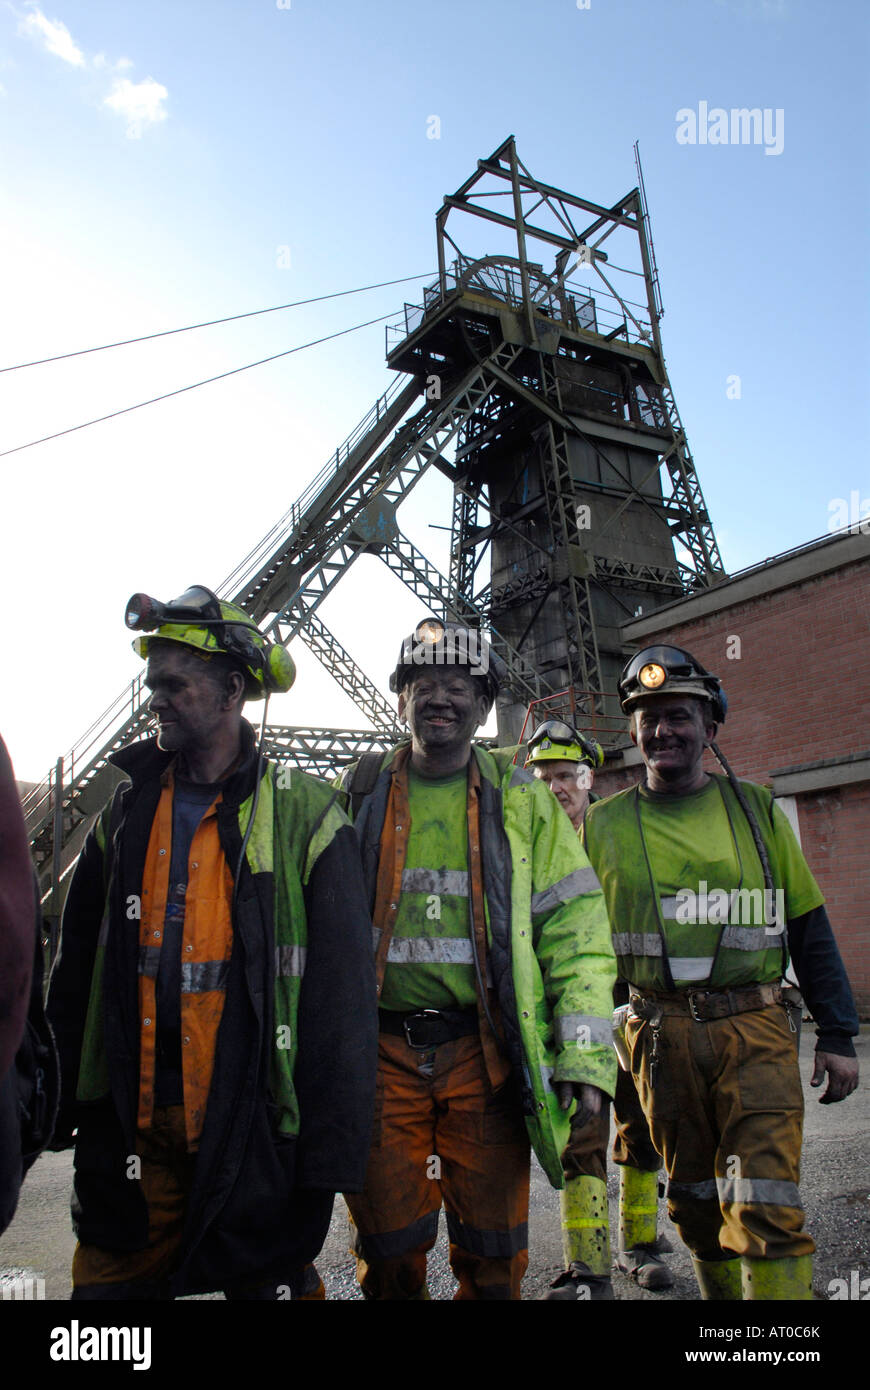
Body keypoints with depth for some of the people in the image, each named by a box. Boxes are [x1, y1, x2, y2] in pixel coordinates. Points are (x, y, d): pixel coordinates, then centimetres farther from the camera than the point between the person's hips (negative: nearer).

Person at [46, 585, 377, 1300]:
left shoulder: (304, 816, -9)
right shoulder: (127, 810, 5)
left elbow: (343, 992, -9)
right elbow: (77, 967, 12)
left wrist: (330, 1152, -10)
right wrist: (59, 1103, 11)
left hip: (250, 1125, -3)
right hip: (130, 1121, 4)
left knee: (265, 1275, 11)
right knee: (113, 1277, 15)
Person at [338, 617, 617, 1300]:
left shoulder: (521, 799, 3)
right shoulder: (359, 797, 5)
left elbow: (574, 926, 1)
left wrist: (586, 1058, -6)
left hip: (486, 1052, 0)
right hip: (381, 1053, 1)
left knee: (493, 1252, 11)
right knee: (390, 1249, 11)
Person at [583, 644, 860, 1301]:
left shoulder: (755, 808, 4)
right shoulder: (604, 824, 3)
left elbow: (808, 925, 7)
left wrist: (838, 1036, 4)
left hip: (756, 1029, -1)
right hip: (663, 1036, 1)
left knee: (767, 1211, -7)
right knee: (698, 1206, 14)